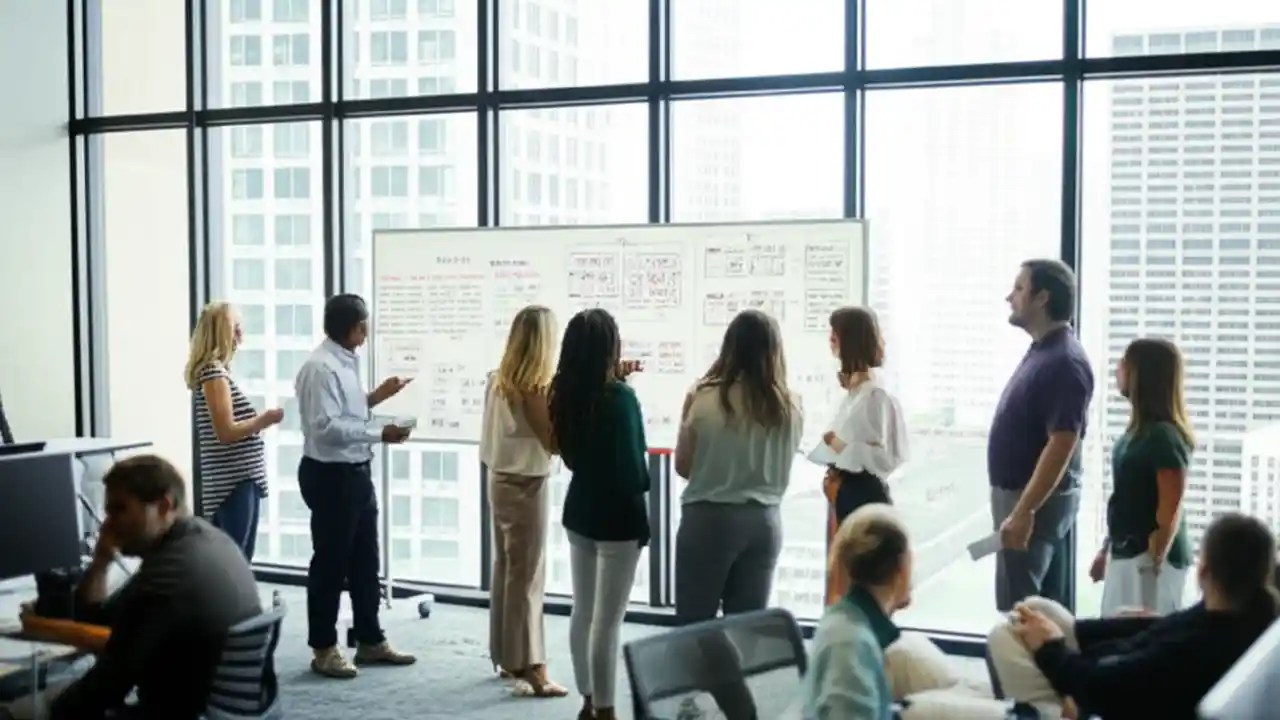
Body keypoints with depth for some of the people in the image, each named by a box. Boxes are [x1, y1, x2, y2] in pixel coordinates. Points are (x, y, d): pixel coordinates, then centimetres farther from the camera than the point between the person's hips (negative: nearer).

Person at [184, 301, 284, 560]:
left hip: (241, 479, 10)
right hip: (233, 482, -10)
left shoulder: (218, 370, 15)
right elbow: (226, 432, -19)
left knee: (240, 560, 13)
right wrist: (264, 420, -10)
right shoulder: (213, 372, -13)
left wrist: (259, 421, 9)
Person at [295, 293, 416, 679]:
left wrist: (376, 396, 8)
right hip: (330, 476, -10)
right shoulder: (320, 368, -19)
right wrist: (379, 434, -23)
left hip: (355, 472, 10)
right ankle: (324, 649, 14)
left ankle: (370, 641, 28)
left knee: (365, 560, 16)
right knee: (330, 563, 2)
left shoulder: (346, 362, 11)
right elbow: (326, 426, -26)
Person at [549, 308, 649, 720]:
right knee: (607, 620, 0)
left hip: (579, 510, 7)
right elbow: (632, 464, -18)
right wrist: (642, 488, 6)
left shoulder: (564, 393, 0)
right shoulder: (620, 397, -19)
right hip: (616, 515, -7)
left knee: (582, 612, 16)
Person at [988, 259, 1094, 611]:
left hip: (1037, 499, -10)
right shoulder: (1041, 351, 12)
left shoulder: (1064, 361, -20)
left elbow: (1061, 446, -25)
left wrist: (1023, 512, -26)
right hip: (1027, 494, 10)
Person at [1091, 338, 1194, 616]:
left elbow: (1170, 509, -19)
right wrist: (1107, 548, 18)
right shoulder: (1138, 431, 10)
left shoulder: (1164, 436, -17)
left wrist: (1155, 562, -19)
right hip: (1125, 553, 9)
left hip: (1148, 557, -9)